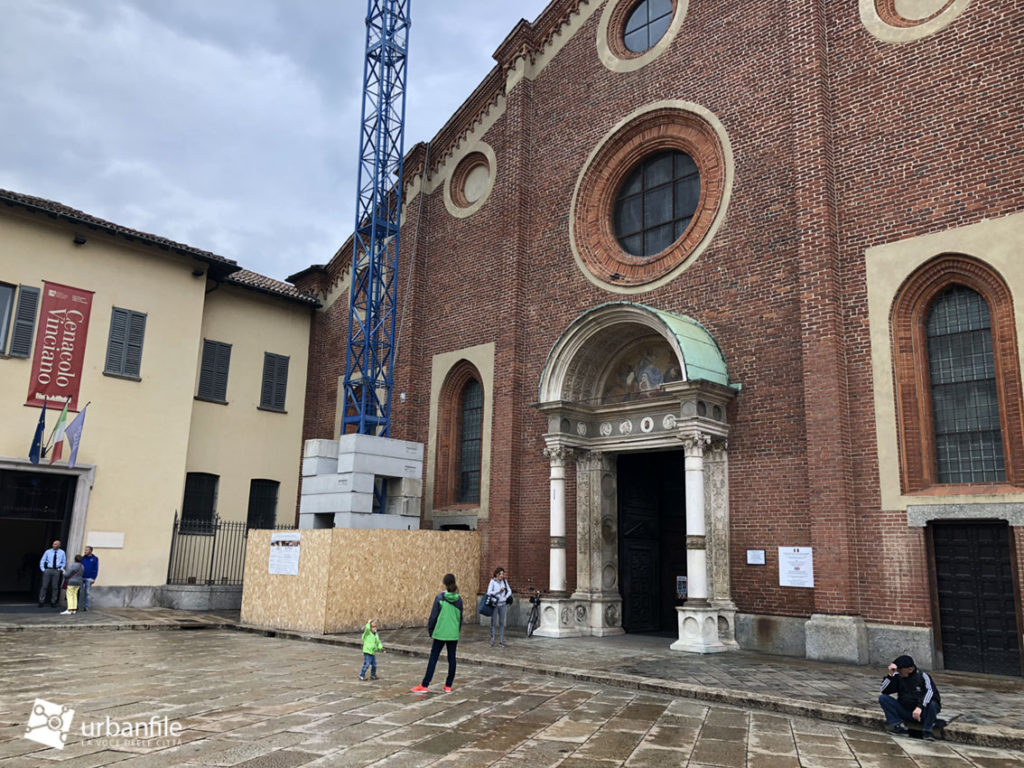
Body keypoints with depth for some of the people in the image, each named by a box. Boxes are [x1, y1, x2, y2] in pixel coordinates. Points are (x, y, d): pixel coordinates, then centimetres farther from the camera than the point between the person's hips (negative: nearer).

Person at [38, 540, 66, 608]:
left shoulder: (62, 553, 7)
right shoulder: (48, 552, 4)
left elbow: (64, 562, 17)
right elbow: (42, 561, 9)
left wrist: (61, 569, 5)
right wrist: (43, 569, 2)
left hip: (57, 571, 0)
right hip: (48, 570, 0)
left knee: (55, 587, 3)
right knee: (44, 586, -2)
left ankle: (53, 602, 11)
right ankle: (41, 601, 7)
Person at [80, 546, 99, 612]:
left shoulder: (95, 559, 1)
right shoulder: (82, 558, 7)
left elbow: (96, 569, 0)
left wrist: (94, 578, -7)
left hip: (89, 578, -2)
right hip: (81, 578, 2)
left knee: (87, 593, 2)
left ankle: (86, 606, 7)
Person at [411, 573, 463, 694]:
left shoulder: (440, 598, -9)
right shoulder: (459, 600, 2)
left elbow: (433, 616, -7)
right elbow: (460, 618, 10)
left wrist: (430, 630, 5)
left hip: (440, 633, -3)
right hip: (454, 634, 3)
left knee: (433, 658, 2)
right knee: (452, 659, 10)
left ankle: (424, 686, 5)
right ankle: (448, 686, 14)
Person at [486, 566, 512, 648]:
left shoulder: (505, 581, 4)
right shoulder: (492, 581, -8)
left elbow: (509, 591, 9)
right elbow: (489, 593, -12)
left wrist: (506, 596, -11)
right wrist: (499, 591, -21)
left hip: (503, 604, 4)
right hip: (494, 604, -4)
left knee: (502, 623, 6)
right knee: (493, 622, -1)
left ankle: (501, 641, 12)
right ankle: (492, 640, 8)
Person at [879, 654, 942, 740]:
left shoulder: (922, 675, -12)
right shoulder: (897, 676, -3)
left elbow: (930, 691, -30)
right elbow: (884, 691, -9)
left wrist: (920, 707, -43)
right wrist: (890, 675, -20)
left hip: (922, 711, -3)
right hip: (905, 711, 3)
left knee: (932, 704, -35)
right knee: (882, 697, -14)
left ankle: (927, 731, -14)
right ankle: (897, 725, -16)